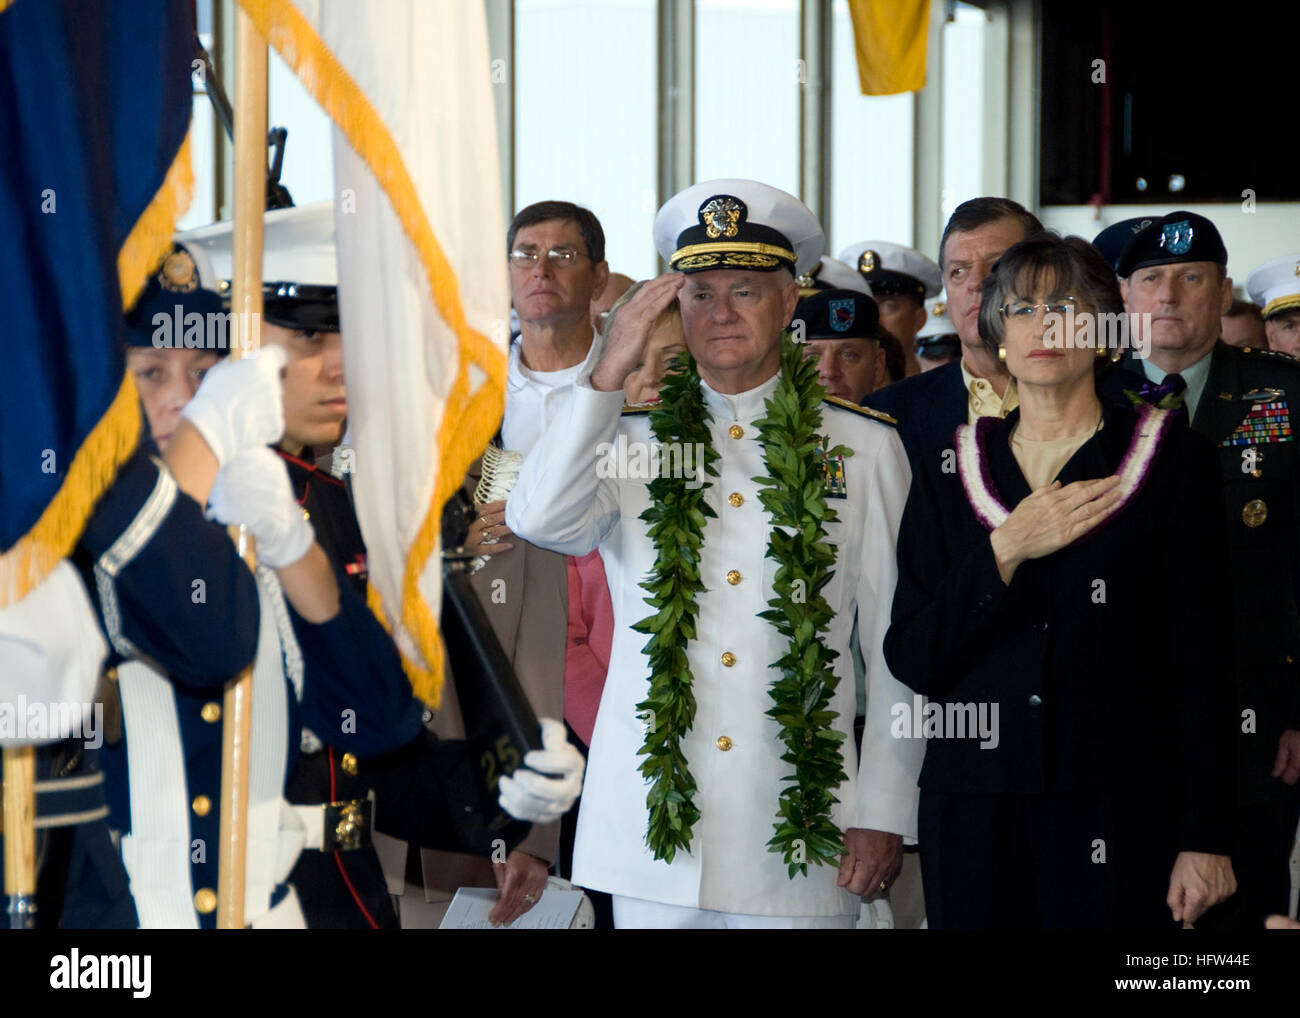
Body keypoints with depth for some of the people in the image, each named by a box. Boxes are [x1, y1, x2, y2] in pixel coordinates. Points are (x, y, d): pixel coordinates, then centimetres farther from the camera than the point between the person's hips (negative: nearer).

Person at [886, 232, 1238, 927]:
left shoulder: (1171, 461, 1)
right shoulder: (948, 473, 9)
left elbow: (1202, 663, -2)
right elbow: (910, 660, 2)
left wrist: (1205, 840, -7)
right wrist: (1004, 550, -11)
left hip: (1119, 814, -2)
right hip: (974, 810, 2)